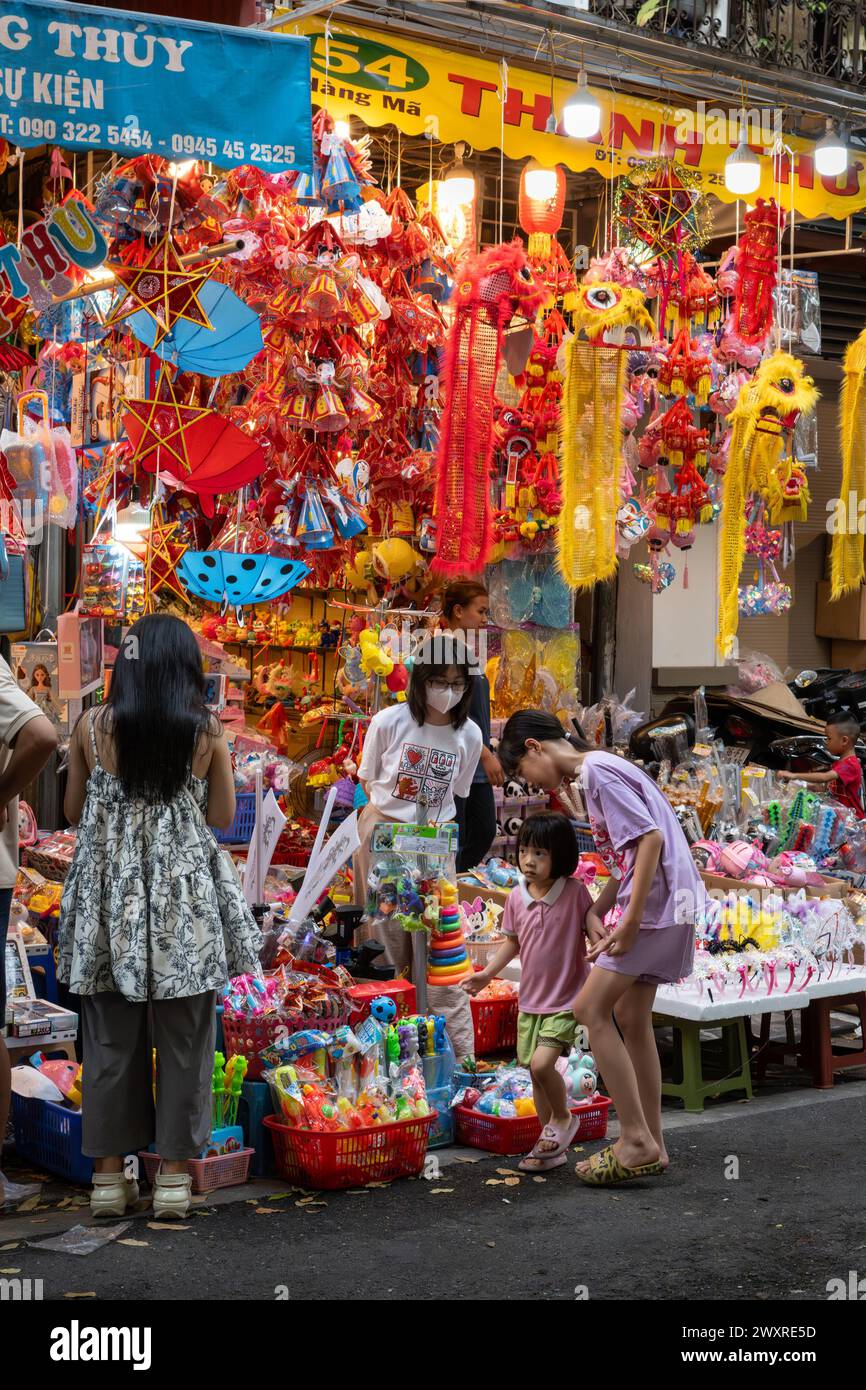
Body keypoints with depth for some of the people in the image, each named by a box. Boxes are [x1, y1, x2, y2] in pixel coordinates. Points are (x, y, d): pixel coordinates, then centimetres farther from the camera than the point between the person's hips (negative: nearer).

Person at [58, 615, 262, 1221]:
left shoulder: (93, 726, -2)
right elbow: (222, 817, 1)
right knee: (182, 1035, 6)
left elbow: (74, 810, 6)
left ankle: (110, 1171, 12)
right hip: (185, 895, -1)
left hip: (110, 891, 1)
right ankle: (174, 1173, 10)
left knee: (111, 1035, 8)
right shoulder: (207, 730, -4)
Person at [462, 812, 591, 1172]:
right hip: (531, 998, 5)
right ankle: (551, 1146, 24)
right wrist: (488, 973, 3)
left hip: (566, 999, -5)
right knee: (536, 1073, 10)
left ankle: (562, 1118, 8)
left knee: (541, 1063, -20)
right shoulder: (517, 897, 0)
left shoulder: (574, 891, -12)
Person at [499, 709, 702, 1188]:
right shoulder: (594, 772, 18)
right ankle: (651, 1144, 18)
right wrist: (595, 912, 9)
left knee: (591, 1007, -9)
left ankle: (636, 1140, -7)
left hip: (656, 905, -10)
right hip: (664, 907, 10)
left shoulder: (597, 770, -12)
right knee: (630, 1016, 12)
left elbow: (650, 838, -20)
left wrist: (631, 921, -19)